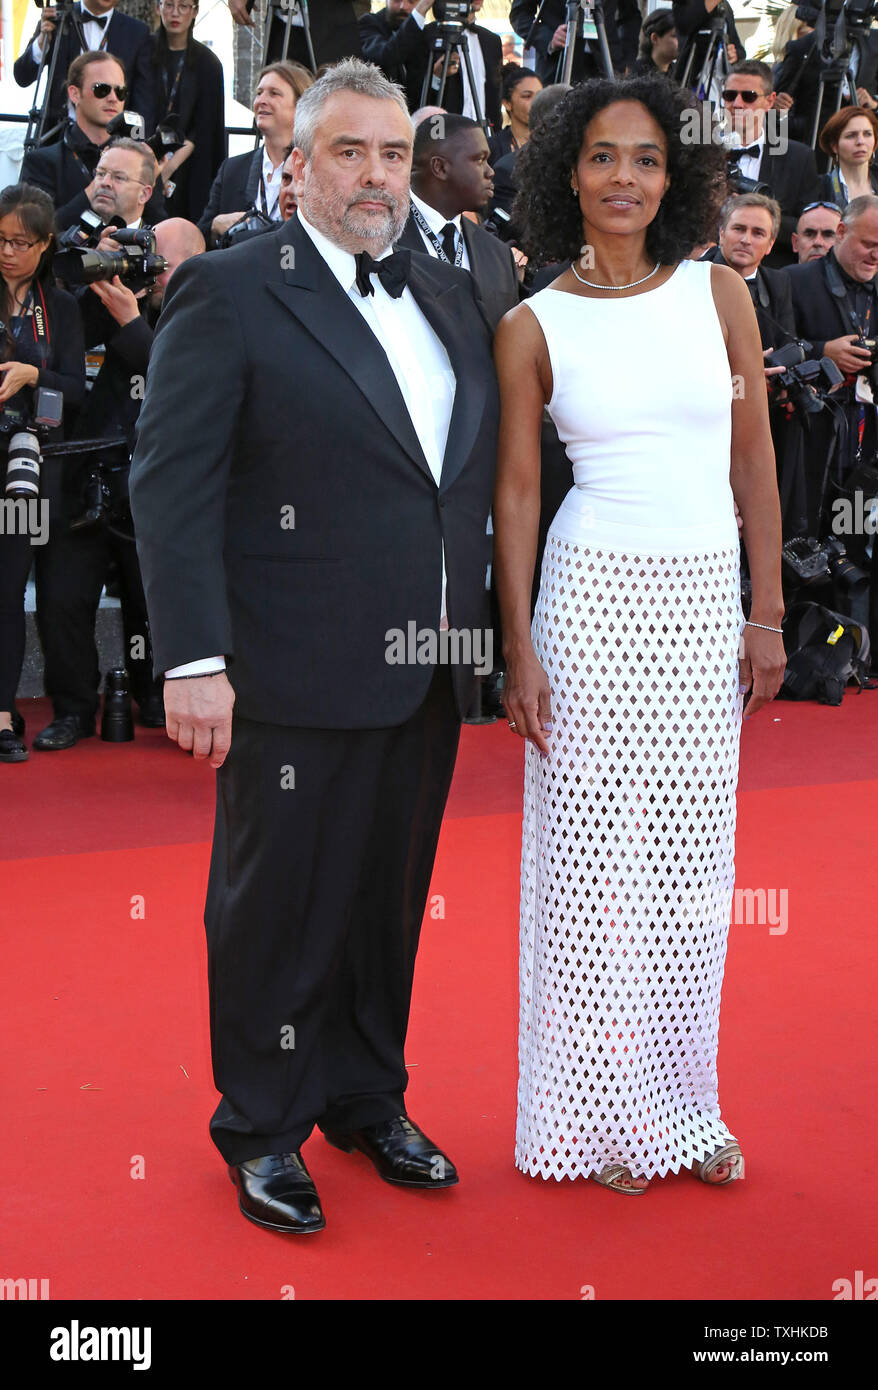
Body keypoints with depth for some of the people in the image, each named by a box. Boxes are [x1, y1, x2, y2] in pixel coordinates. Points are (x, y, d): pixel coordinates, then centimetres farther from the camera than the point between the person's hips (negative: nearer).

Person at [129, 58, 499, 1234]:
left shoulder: (449, 295, 12)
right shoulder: (230, 292, -7)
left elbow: (483, 466, 15)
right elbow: (172, 483, -13)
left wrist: (480, 627, 7)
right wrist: (193, 660, -19)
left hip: (426, 675, 6)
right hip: (298, 680, -6)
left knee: (390, 901, 17)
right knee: (280, 908, 8)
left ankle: (367, 1101, 36)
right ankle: (263, 1129, 26)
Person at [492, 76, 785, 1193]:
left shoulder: (719, 294, 3)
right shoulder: (532, 326, -2)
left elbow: (754, 462, 6)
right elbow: (515, 492, -1)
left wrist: (768, 614, 3)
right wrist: (520, 649, -5)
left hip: (707, 604, 2)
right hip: (595, 598, -2)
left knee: (693, 865, 9)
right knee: (590, 857, 3)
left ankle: (681, 1099, 24)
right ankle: (599, 1112, 18)